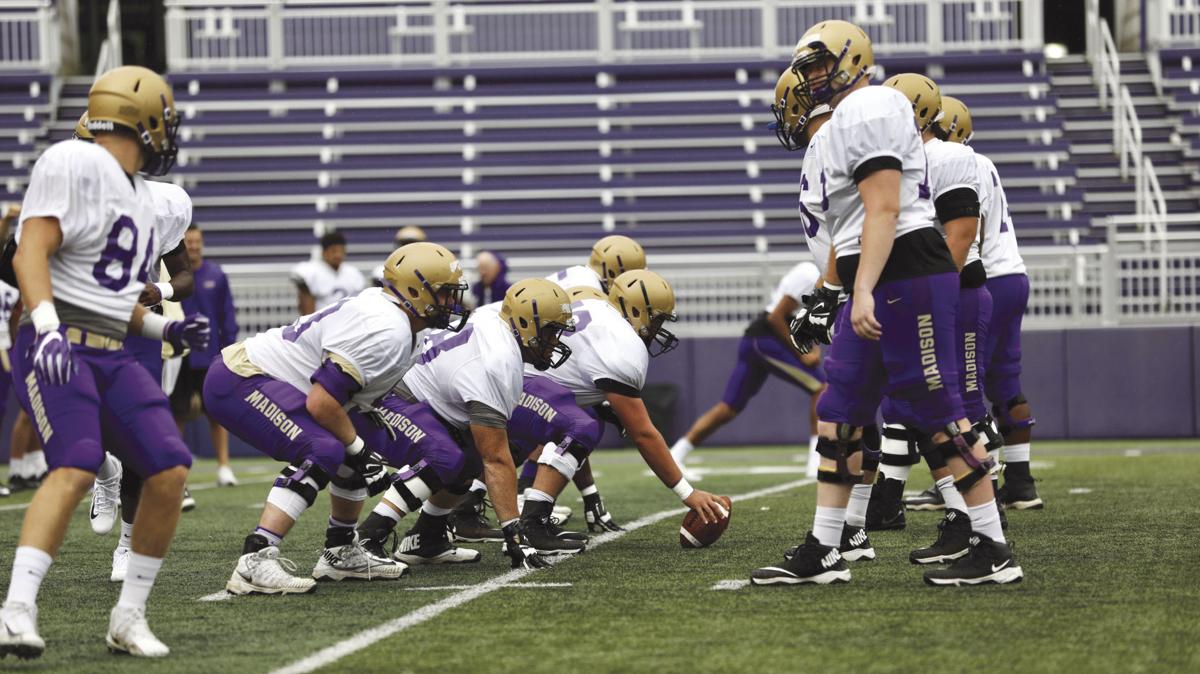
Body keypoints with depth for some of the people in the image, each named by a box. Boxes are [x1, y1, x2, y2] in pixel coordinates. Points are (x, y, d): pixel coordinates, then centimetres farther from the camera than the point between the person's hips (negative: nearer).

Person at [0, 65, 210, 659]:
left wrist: (164, 330, 18)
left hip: (109, 356, 8)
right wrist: (48, 328, -31)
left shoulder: (138, 197, 21)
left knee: (170, 471, -4)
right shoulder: (74, 165, -8)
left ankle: (128, 618, 5)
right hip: (58, 350, -8)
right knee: (76, 468, -27)